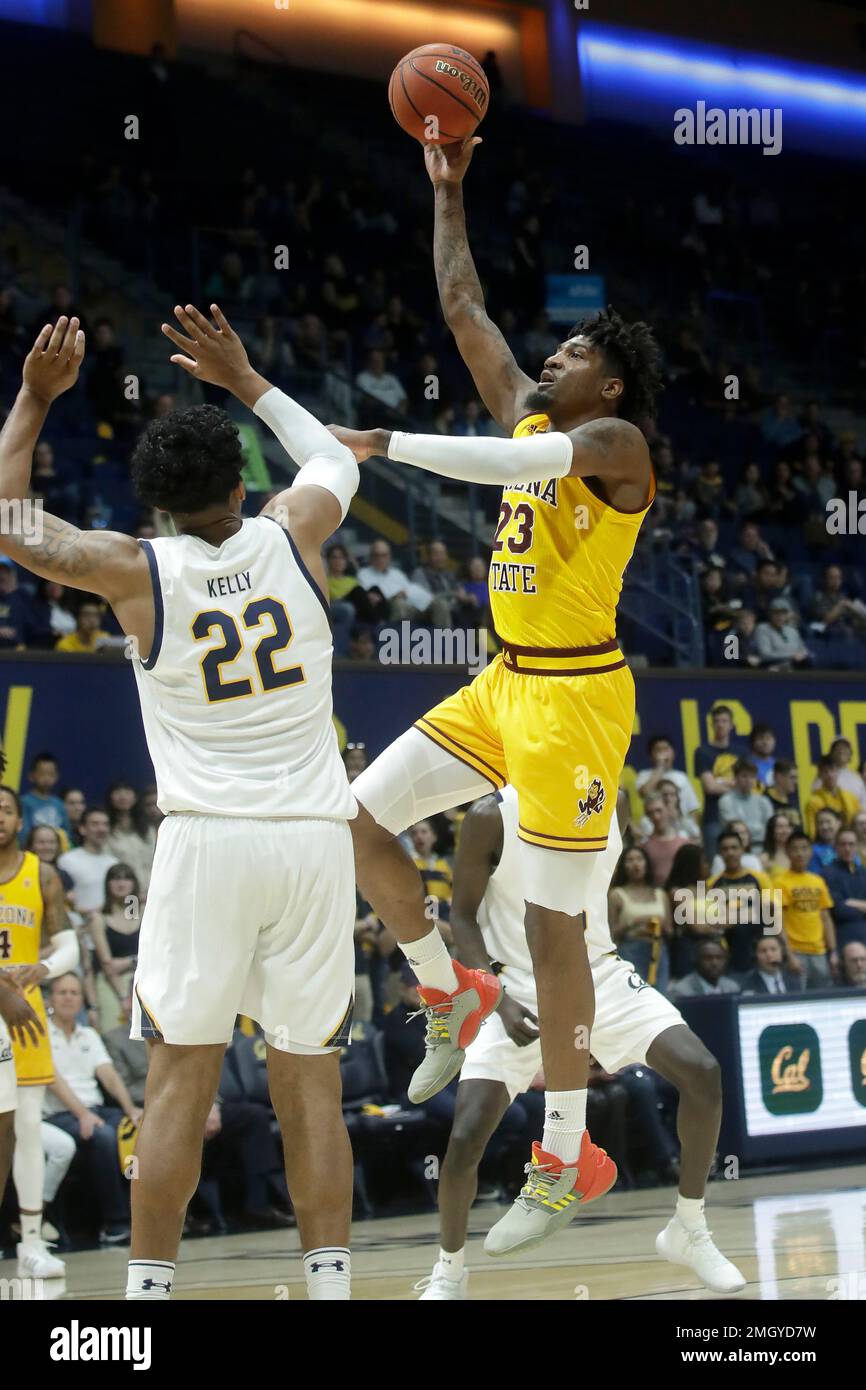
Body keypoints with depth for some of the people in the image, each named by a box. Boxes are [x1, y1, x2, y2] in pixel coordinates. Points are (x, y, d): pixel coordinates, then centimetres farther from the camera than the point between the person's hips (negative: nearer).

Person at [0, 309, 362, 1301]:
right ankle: (330, 1282, 3)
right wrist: (244, 379, 33)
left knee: (180, 1079, -1)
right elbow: (335, 460, 28)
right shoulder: (292, 537, 4)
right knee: (310, 1081, 6)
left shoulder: (136, 572, -2)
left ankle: (148, 1291, -4)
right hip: (314, 838, 2)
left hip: (207, 839, -2)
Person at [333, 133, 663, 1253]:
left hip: (576, 696, -8)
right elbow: (463, 307, 16)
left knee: (552, 923, -5)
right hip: (505, 684, 8)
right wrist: (447, 194, 14)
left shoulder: (612, 441, -12)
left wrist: (380, 442, -29)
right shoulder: (529, 412, 12)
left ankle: (570, 1156, 4)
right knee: (359, 816, 1)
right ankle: (451, 994, 20)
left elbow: (504, 464, -31)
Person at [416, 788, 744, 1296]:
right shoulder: (492, 816, -15)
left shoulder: (614, 805, -3)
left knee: (702, 1073, -16)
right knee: (466, 1139, -17)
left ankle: (689, 1231, 2)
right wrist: (500, 999, -18)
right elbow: (464, 915, -8)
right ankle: (449, 1269, 10)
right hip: (516, 992, -3)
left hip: (598, 975, 3)